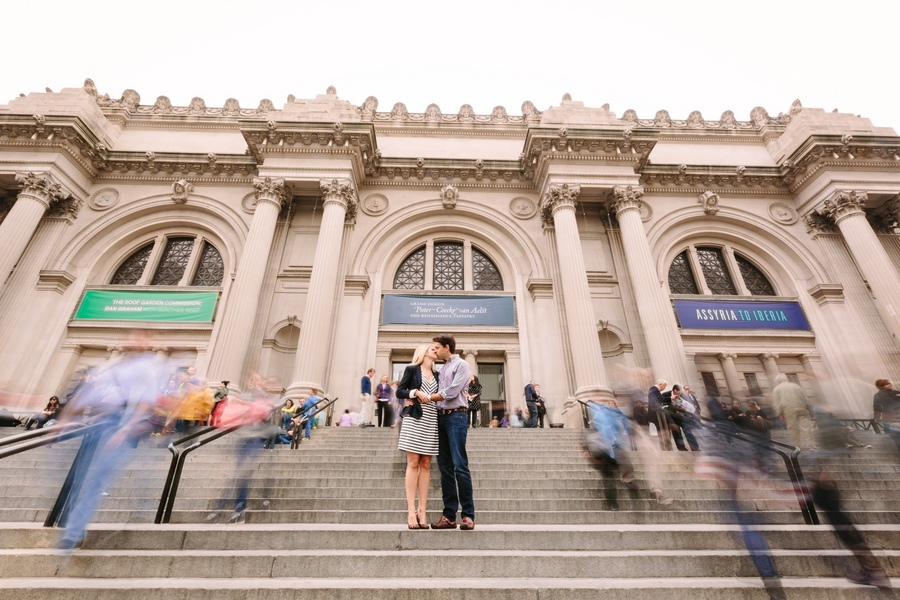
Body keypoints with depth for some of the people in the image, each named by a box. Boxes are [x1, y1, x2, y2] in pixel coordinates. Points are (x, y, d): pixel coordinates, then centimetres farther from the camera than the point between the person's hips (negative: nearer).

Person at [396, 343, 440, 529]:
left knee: (426, 465, 2)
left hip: (431, 420, 5)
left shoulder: (436, 375, 18)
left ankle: (422, 511, 4)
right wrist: (415, 392, -14)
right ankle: (411, 511, -3)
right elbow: (399, 391, 1)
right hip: (414, 418, -4)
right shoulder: (412, 369, 6)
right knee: (413, 463, -6)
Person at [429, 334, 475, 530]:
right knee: (445, 467, 5)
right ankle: (449, 515, 9)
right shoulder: (442, 369, 22)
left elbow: (451, 392, -10)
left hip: (456, 415, -7)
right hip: (441, 417, 7)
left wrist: (428, 397, -1)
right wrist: (420, 396, 3)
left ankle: (468, 514, -2)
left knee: (460, 466, -9)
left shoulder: (461, 365, 0)